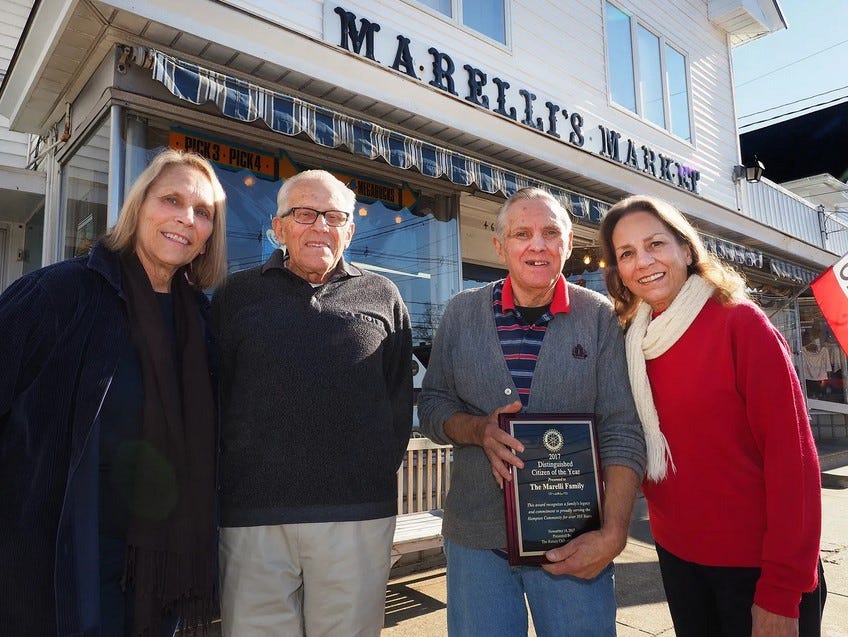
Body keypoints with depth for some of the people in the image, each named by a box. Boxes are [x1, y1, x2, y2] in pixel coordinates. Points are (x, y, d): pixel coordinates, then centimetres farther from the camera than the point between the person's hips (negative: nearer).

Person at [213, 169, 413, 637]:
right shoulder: (238, 295, 9)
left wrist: (380, 473, 3)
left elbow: (400, 397, 9)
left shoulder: (382, 297, 9)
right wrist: (225, 478, 3)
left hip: (360, 512, 1)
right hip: (254, 513, 0)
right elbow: (211, 395, 8)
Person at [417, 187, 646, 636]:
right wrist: (479, 429, -15)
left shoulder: (601, 318, -3)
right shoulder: (462, 312, 2)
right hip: (475, 536, 2)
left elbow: (622, 431, -7)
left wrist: (613, 533, -17)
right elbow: (431, 405, 6)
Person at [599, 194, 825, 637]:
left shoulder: (740, 323, -14)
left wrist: (781, 591, -18)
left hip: (756, 563, -5)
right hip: (677, 554, 5)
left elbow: (791, 456, -17)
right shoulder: (635, 342, 1)